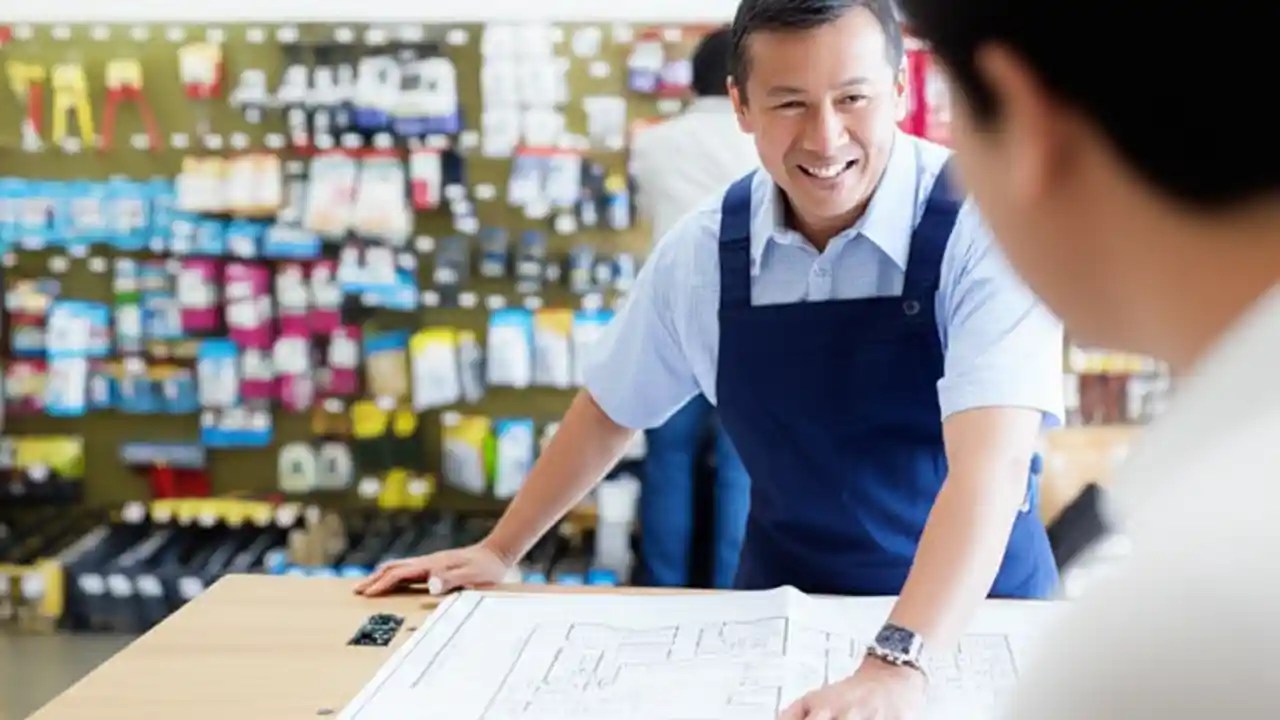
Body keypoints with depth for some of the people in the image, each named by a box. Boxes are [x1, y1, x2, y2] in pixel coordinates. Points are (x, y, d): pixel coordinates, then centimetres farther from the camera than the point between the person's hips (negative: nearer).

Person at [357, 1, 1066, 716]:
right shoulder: (703, 250, -6)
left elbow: (990, 459, -28)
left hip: (974, 617, -2)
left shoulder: (985, 225, -18)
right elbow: (609, 410, 9)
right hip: (782, 612, 2)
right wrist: (499, 551, 14)